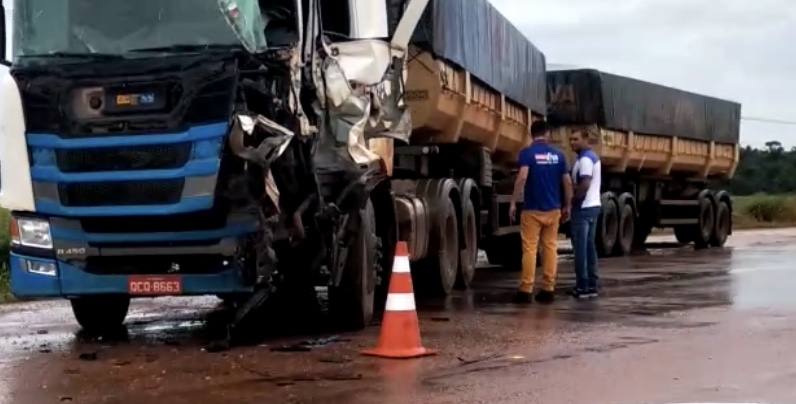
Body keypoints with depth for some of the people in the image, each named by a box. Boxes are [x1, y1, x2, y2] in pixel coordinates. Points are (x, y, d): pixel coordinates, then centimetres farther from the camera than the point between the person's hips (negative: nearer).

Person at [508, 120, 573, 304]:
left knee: (529, 249, -2)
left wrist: (513, 202, -15)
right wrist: (567, 206, 14)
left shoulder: (527, 152, -6)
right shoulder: (558, 154, 6)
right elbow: (567, 182, 4)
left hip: (532, 209, -3)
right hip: (553, 209, 4)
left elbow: (522, 177, -20)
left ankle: (526, 291, -3)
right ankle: (548, 290, 9)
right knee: (550, 248, 8)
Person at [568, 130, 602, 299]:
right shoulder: (593, 156, 16)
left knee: (580, 248, -6)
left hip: (584, 208, -10)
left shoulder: (585, 158, -16)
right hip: (593, 206, 10)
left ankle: (582, 287, -5)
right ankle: (592, 285, 12)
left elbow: (584, 184, -24)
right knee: (590, 246, 11)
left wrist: (573, 201, -13)